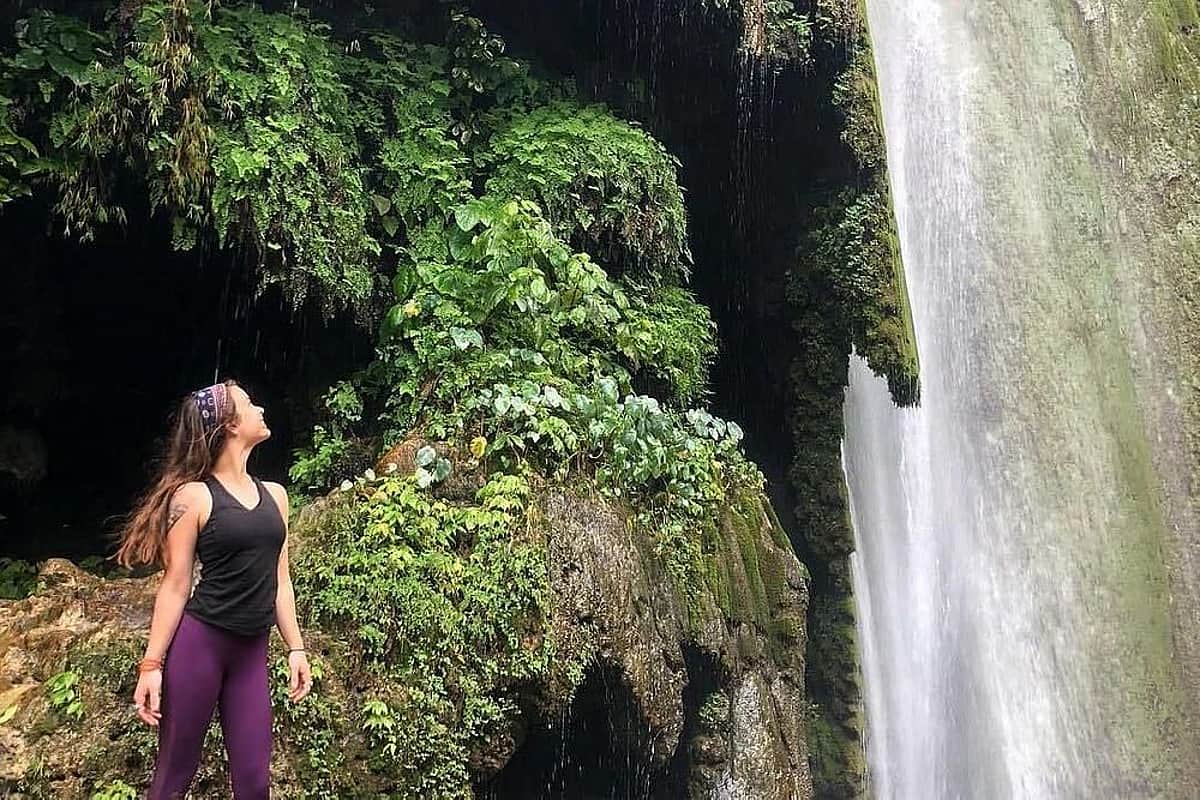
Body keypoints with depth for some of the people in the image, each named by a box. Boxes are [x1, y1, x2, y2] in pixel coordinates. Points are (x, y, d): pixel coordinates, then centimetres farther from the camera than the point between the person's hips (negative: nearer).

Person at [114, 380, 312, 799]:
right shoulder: (193, 496, -6)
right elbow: (176, 585, -6)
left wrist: (295, 647, 12)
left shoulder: (274, 494, 11)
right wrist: (152, 663, -9)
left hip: (251, 652, 5)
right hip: (198, 643, -5)